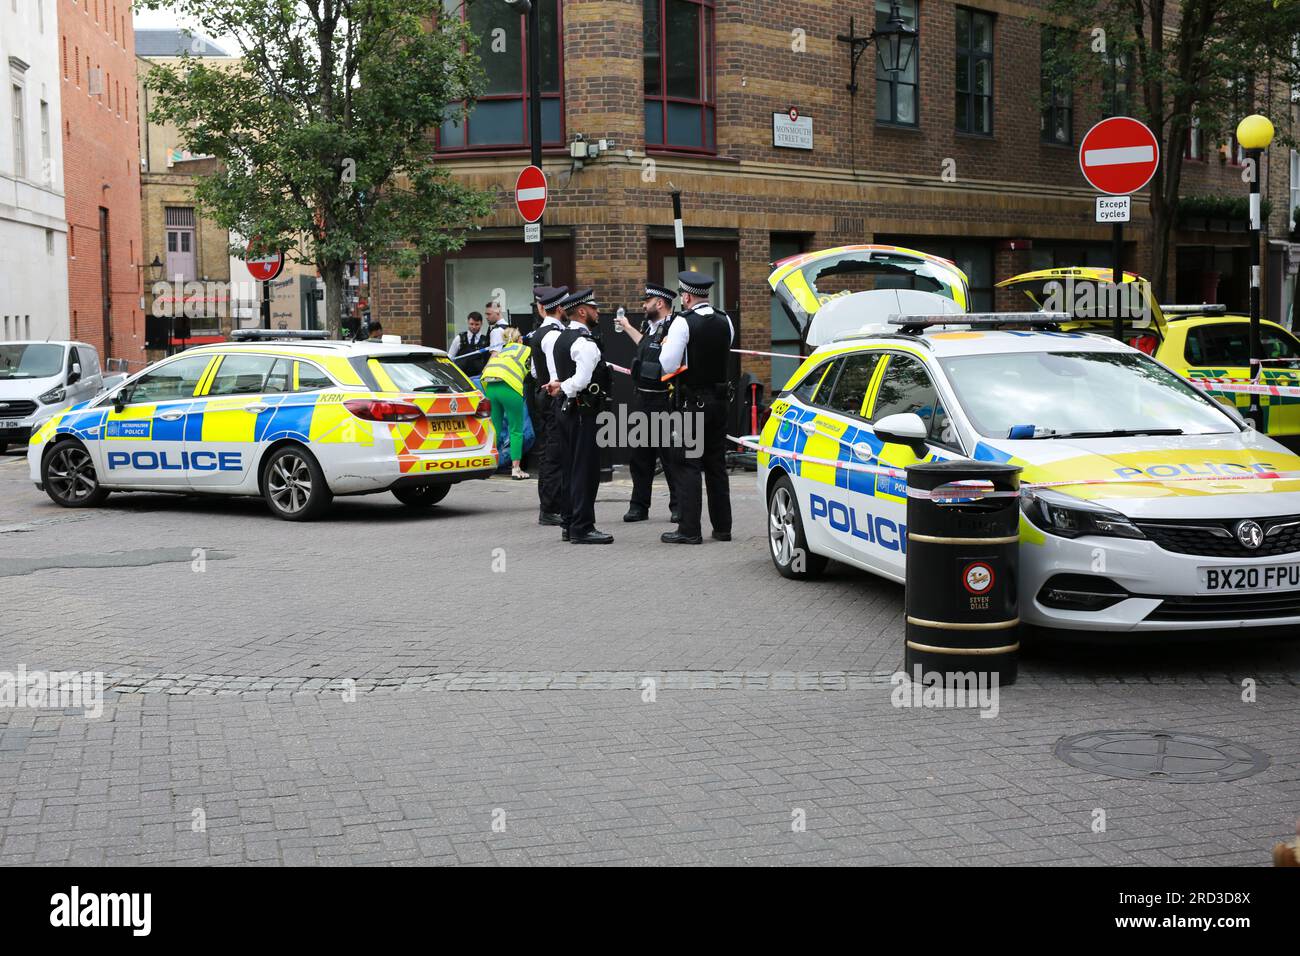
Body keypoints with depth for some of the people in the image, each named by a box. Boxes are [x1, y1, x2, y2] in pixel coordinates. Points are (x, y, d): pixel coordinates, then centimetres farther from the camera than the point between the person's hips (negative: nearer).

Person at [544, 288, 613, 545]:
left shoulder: (561, 339, 16)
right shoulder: (585, 343, -15)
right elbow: (582, 379, -24)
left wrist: (560, 386, 0)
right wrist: (563, 389, -10)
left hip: (565, 410, 10)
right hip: (583, 411, -10)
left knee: (573, 469, 15)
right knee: (585, 469, -6)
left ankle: (570, 524, 21)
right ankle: (582, 528, -5)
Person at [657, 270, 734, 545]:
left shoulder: (683, 322, -14)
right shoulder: (725, 321, 6)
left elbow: (668, 365, -17)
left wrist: (667, 345, 2)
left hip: (692, 401, -6)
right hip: (720, 397, 6)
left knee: (688, 464, -2)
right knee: (716, 463, 13)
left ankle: (689, 530, -4)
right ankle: (722, 527, 17)